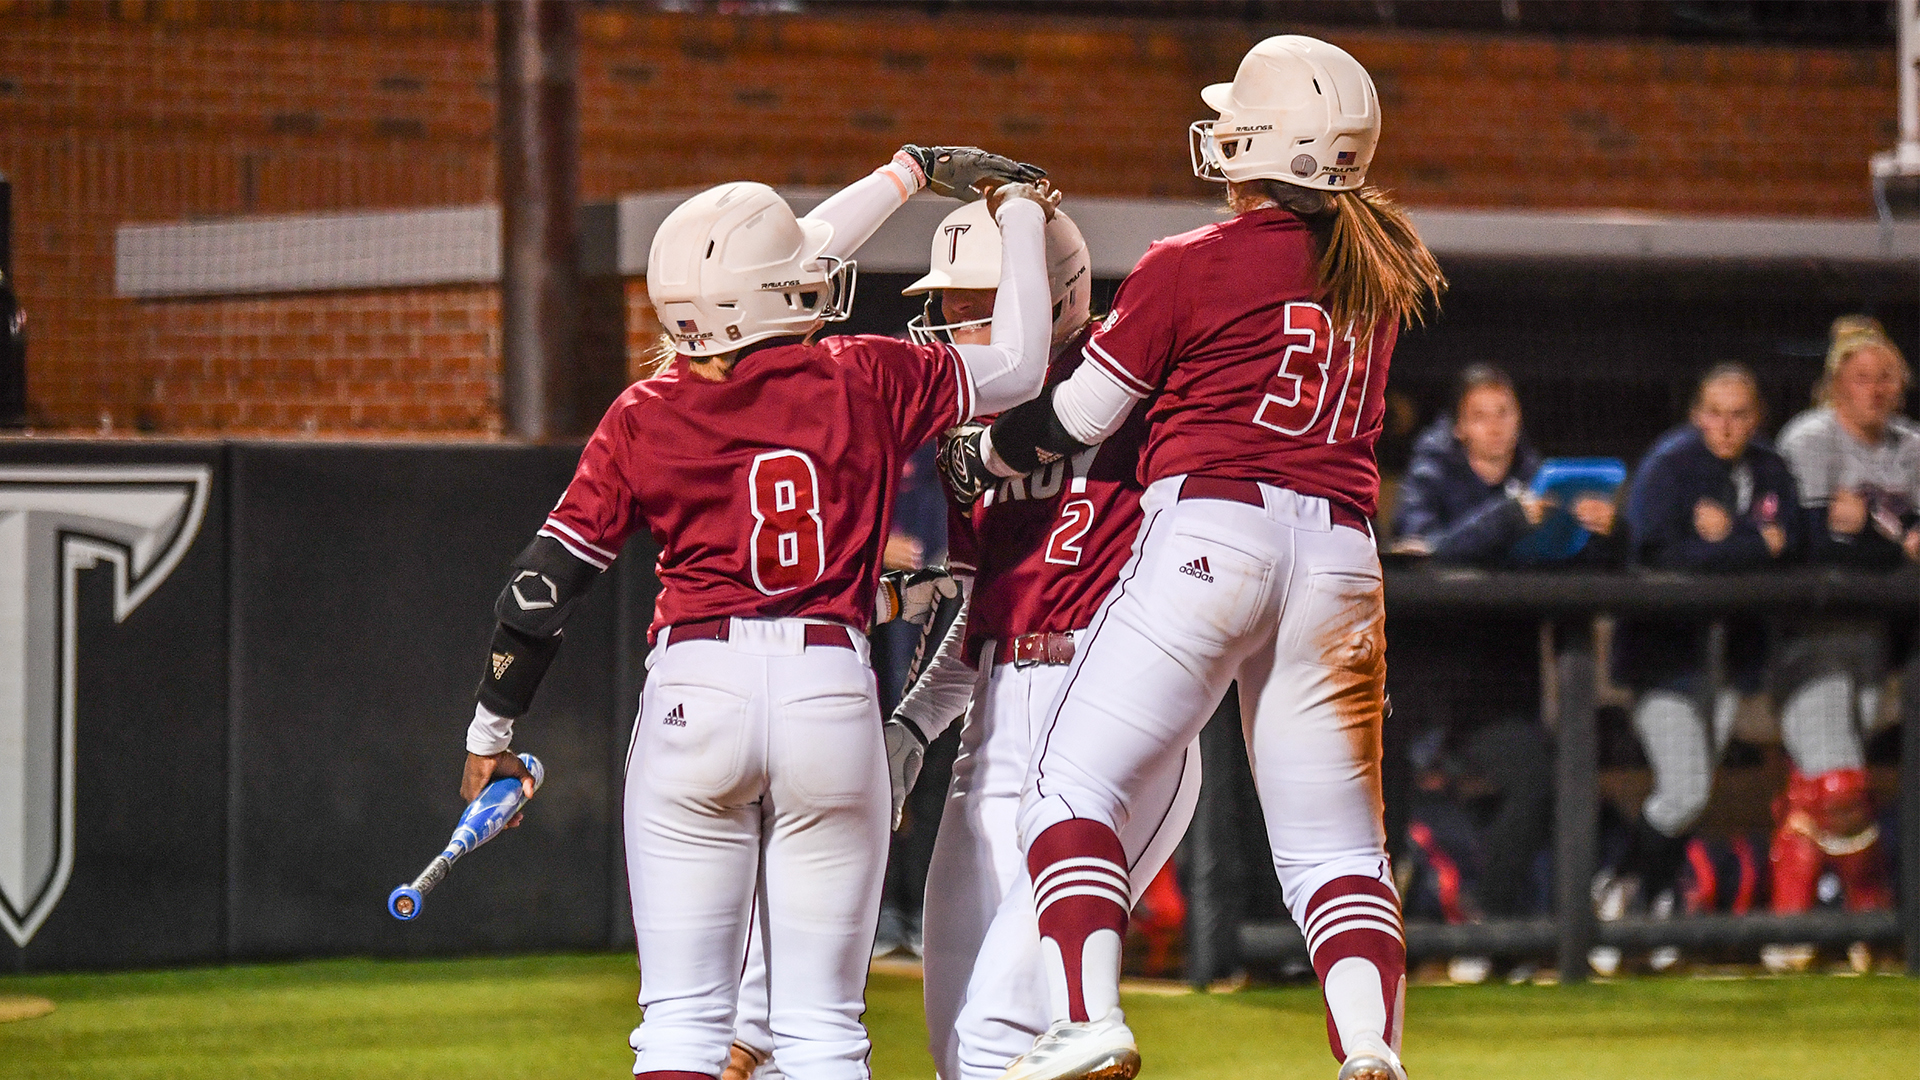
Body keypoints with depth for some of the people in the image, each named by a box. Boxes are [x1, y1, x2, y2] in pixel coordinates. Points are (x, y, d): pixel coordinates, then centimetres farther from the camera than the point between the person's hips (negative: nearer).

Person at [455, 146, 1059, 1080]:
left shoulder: (645, 417, 1)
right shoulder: (865, 382, -1)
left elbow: (544, 583, 6)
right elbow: (1018, 367, 11)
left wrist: (490, 732, 20)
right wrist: (1020, 216, 26)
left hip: (693, 696, 0)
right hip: (831, 696, 0)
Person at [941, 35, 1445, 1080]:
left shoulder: (1189, 267, -3)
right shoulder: (1377, 273, 14)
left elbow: (1079, 414, 5)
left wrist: (972, 458, 24)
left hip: (1208, 526, -5)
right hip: (1338, 552, 5)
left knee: (1071, 786, -1)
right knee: (1335, 844, 10)